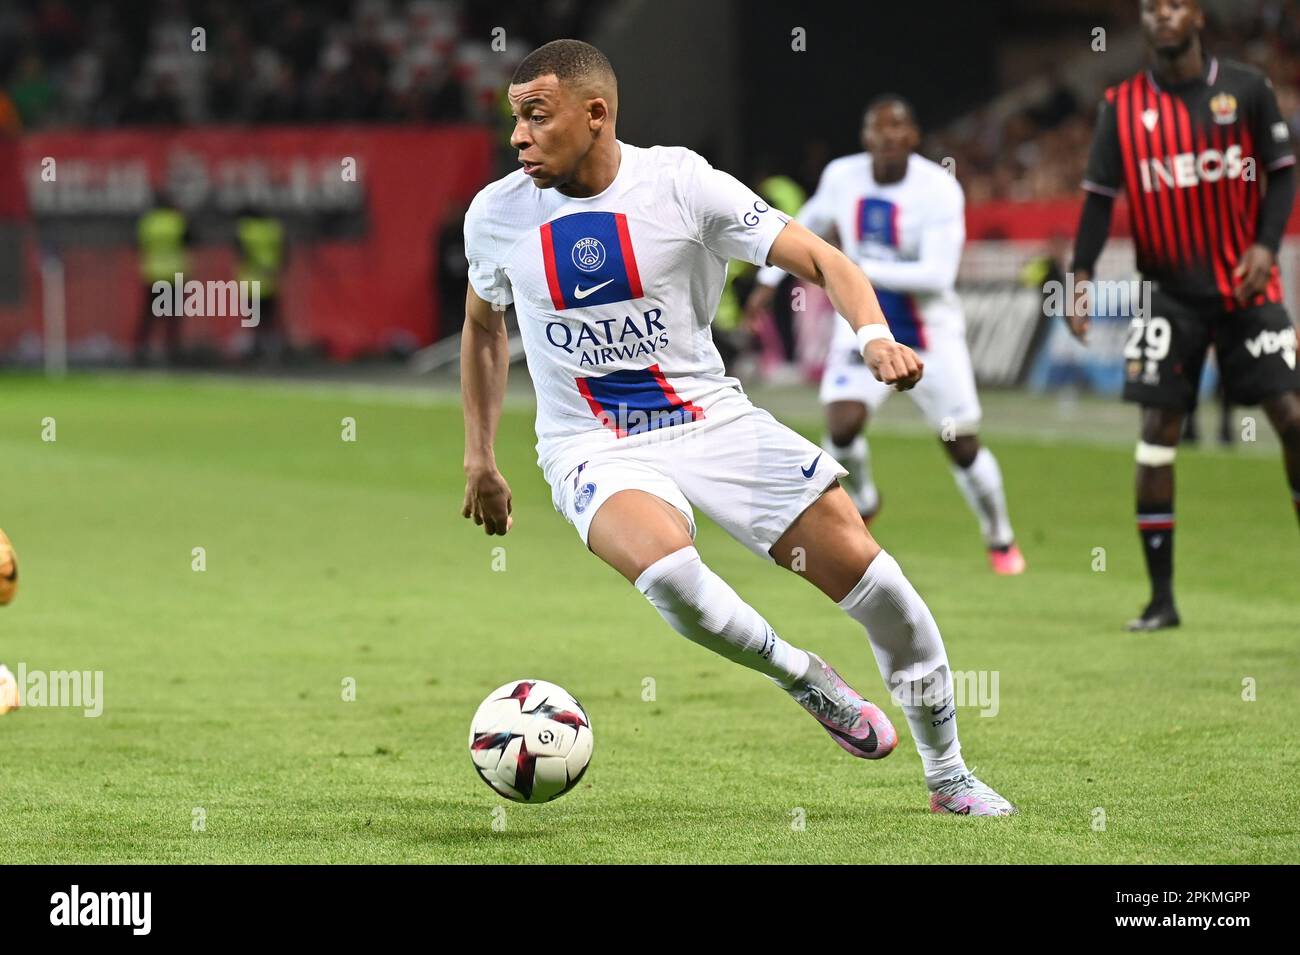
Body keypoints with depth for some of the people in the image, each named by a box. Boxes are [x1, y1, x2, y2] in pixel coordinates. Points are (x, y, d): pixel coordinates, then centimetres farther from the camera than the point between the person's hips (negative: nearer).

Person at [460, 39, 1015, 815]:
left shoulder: (679, 183, -9)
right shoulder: (497, 215, -3)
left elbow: (819, 258, -7)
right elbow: (483, 326, 18)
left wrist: (875, 334, -26)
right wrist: (479, 457, 18)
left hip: (711, 419, 1)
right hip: (594, 451, -1)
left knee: (865, 570, -8)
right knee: (668, 569, -35)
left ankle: (950, 778, 12)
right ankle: (803, 677, -7)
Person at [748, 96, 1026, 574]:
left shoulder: (938, 189, -20)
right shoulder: (842, 177, -5)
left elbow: (938, 275, -26)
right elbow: (808, 225, 17)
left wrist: (861, 270, -28)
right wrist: (769, 280, 17)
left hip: (929, 331, -3)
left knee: (962, 445, -1)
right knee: (842, 425, -18)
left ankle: (1000, 540, 23)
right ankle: (862, 500, 15)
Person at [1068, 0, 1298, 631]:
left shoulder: (1245, 89, 1)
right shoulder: (1123, 106, 1)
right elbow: (1099, 197, 1)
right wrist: (1082, 278, -9)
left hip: (1245, 286, 0)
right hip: (1169, 291, 0)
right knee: (1157, 430, -5)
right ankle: (1161, 598, 1)